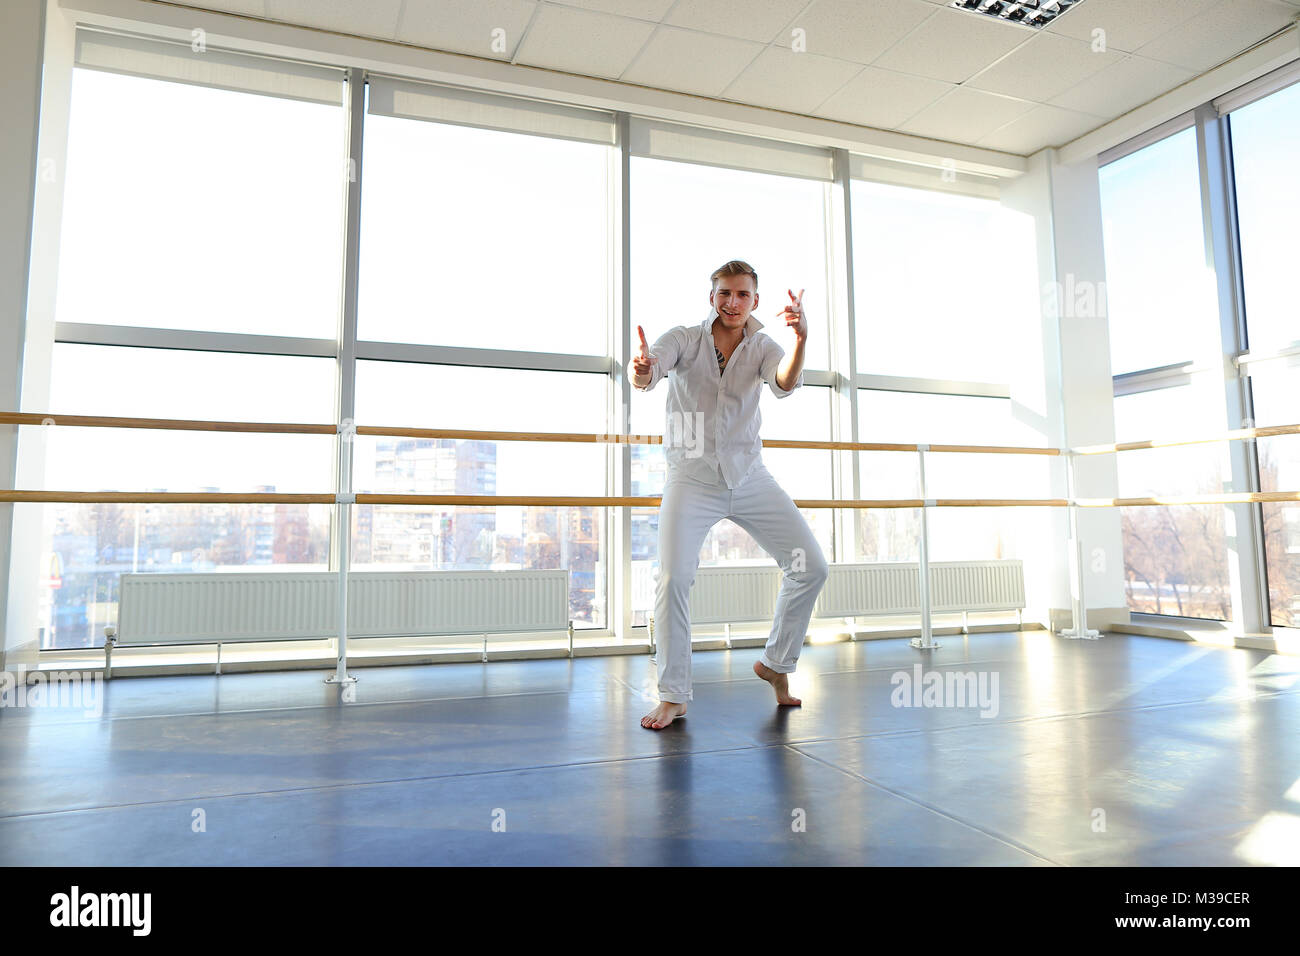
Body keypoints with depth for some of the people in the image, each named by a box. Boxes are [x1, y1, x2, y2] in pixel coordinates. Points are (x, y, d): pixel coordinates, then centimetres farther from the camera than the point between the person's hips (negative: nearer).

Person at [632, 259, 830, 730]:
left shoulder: (761, 347, 3)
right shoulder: (683, 339, -2)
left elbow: (786, 384, -18)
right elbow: (646, 378, -20)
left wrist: (801, 338, -39)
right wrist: (641, 368, -45)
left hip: (749, 475, 3)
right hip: (692, 477, -3)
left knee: (811, 567, -1)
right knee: (673, 579, -17)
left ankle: (775, 664, 20)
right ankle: (673, 696, -2)